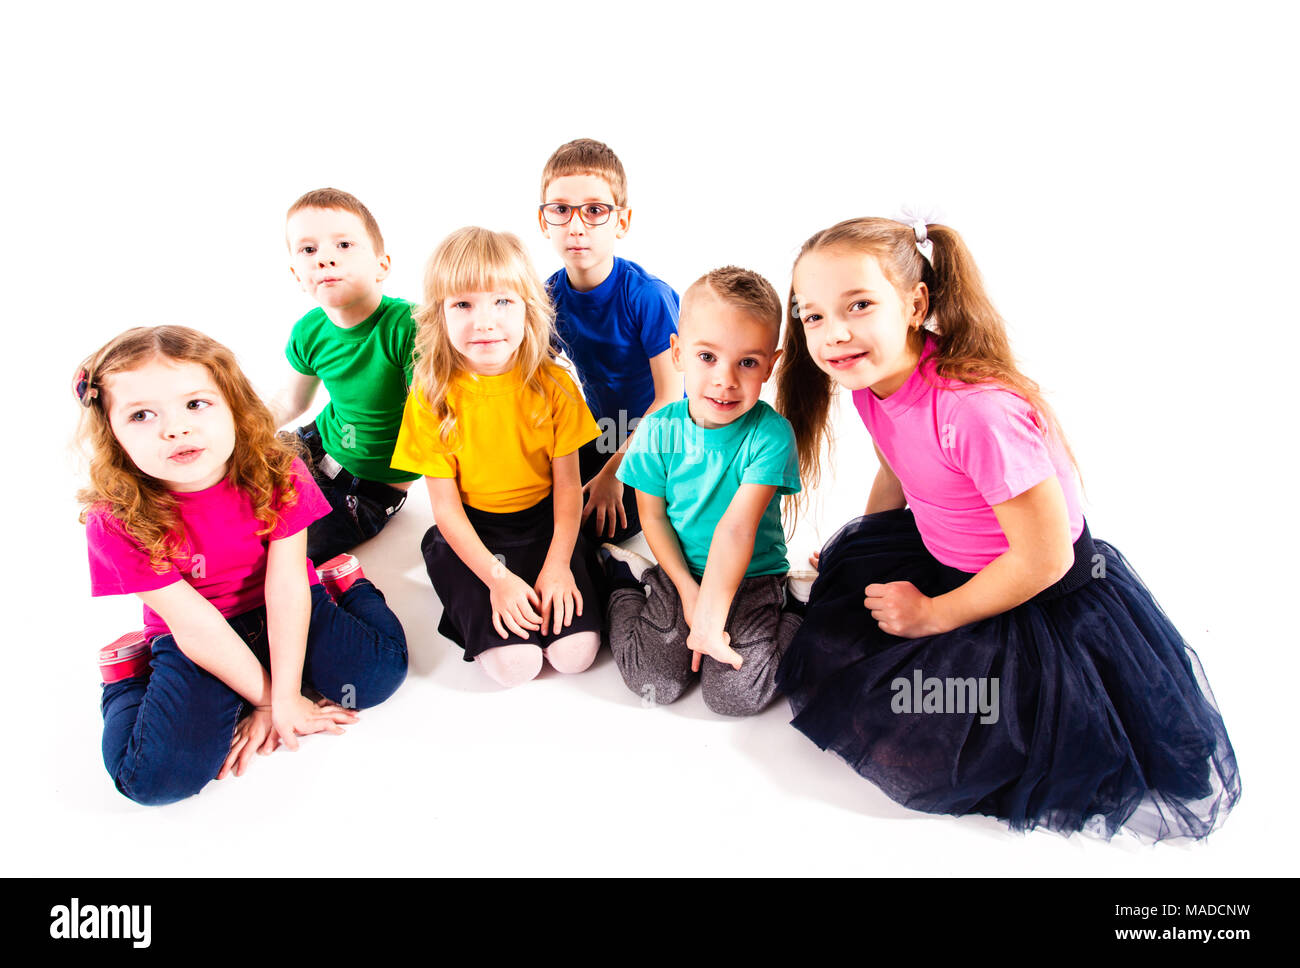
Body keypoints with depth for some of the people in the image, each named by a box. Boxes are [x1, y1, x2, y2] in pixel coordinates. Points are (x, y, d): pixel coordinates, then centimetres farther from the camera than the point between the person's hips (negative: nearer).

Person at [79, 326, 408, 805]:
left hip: (278, 613, 2)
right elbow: (195, 625, -20)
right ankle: (128, 674, 11)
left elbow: (285, 588, -19)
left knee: (379, 672, -18)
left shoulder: (275, 473, -19)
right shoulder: (117, 519, -23)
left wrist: (283, 701, -19)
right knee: (158, 777, -20)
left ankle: (345, 583, 12)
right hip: (195, 642, -1)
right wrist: (268, 698, -15)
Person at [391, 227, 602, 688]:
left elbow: (568, 484, -4)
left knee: (576, 650, -17)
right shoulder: (432, 394, -11)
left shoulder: (553, 384, -8)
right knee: (513, 662, -19)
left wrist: (558, 564, -16)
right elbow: (445, 503, -9)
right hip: (468, 532, -1)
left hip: (543, 523, 1)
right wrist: (496, 577, -18)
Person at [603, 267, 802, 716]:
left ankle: (795, 610, 8)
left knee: (735, 695, -17)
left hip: (752, 577, -2)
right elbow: (653, 516, -1)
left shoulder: (771, 434, -20)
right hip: (681, 572, 2)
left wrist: (710, 616, -29)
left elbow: (736, 528, -27)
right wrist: (687, 589, -10)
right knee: (654, 681, -10)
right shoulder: (658, 429, -10)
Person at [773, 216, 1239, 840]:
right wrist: (857, 557, 18)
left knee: (911, 755, -9)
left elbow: (1045, 560, -27)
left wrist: (933, 616, -14)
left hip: (1045, 597, -8)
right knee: (821, 656, 11)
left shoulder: (976, 410, -36)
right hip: (942, 563, 8)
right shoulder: (871, 376, -10)